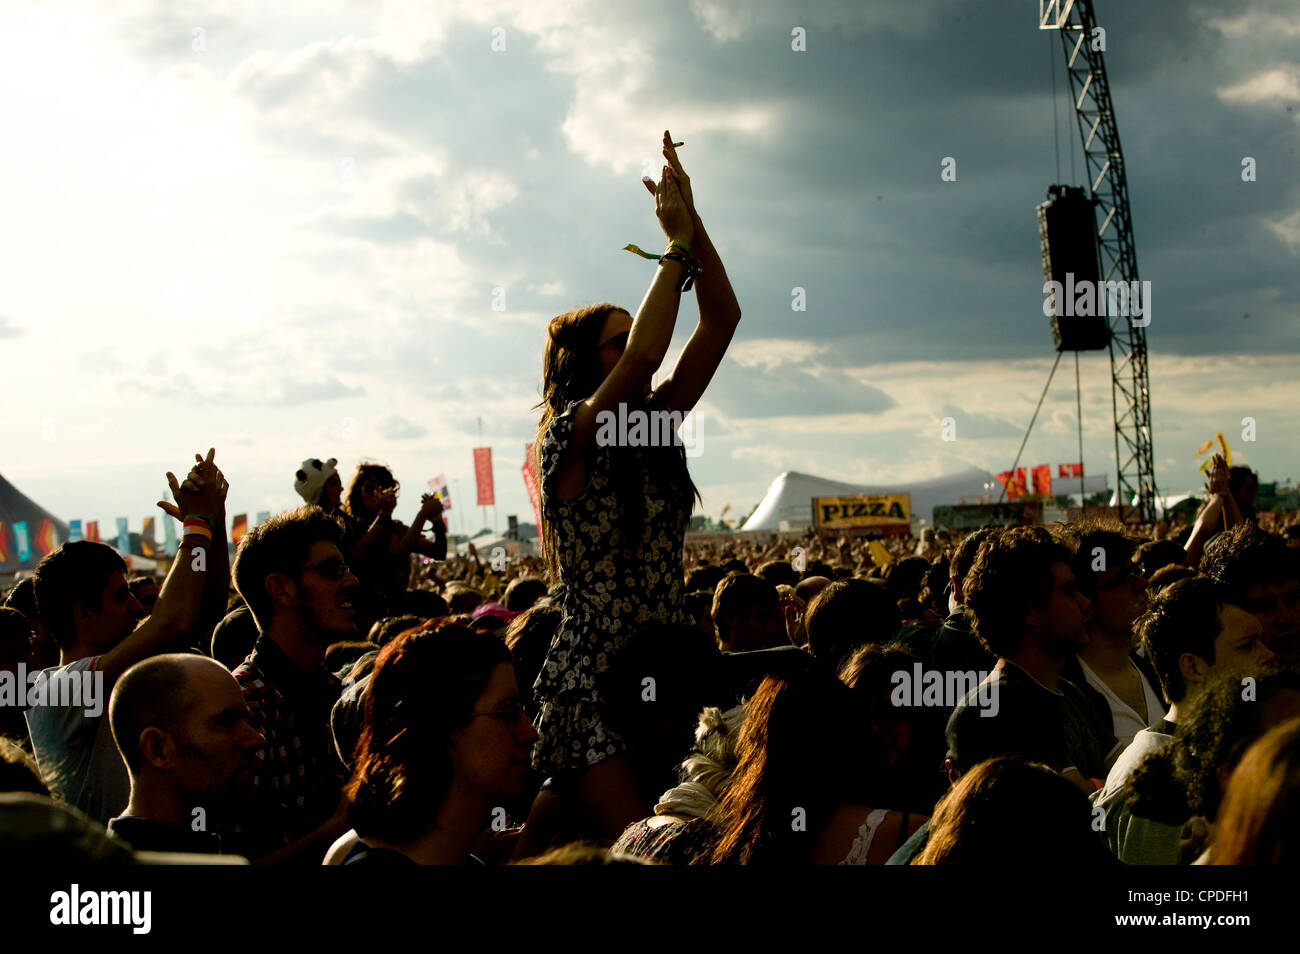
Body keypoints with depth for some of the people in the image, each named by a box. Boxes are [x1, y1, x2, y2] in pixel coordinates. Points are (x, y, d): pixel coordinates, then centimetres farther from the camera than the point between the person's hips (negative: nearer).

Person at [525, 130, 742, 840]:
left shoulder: (653, 423, 11)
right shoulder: (571, 436, -8)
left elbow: (722, 319, 7)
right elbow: (645, 353, -24)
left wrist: (691, 221, -2)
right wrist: (677, 244, -13)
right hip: (596, 683, -7)